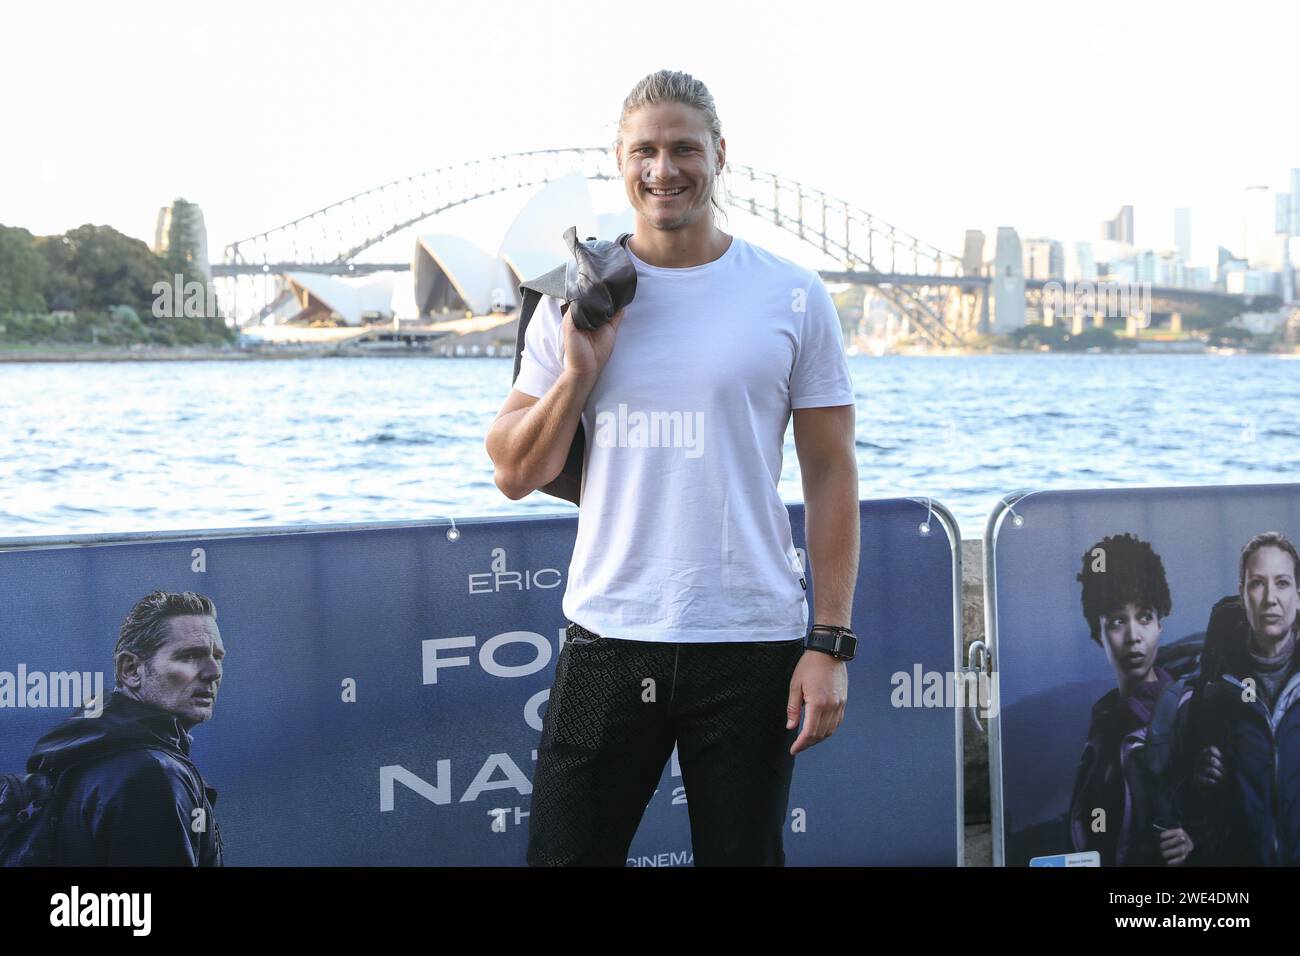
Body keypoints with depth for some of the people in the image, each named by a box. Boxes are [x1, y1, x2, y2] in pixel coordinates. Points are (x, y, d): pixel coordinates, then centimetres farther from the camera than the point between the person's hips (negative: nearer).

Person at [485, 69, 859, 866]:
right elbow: (516, 475, 6)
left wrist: (832, 643, -5)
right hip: (606, 640, 2)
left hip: (750, 647, -1)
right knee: (563, 851, 4)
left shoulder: (793, 298, 0)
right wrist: (578, 372, -9)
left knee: (745, 853, 9)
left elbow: (831, 474, 0)